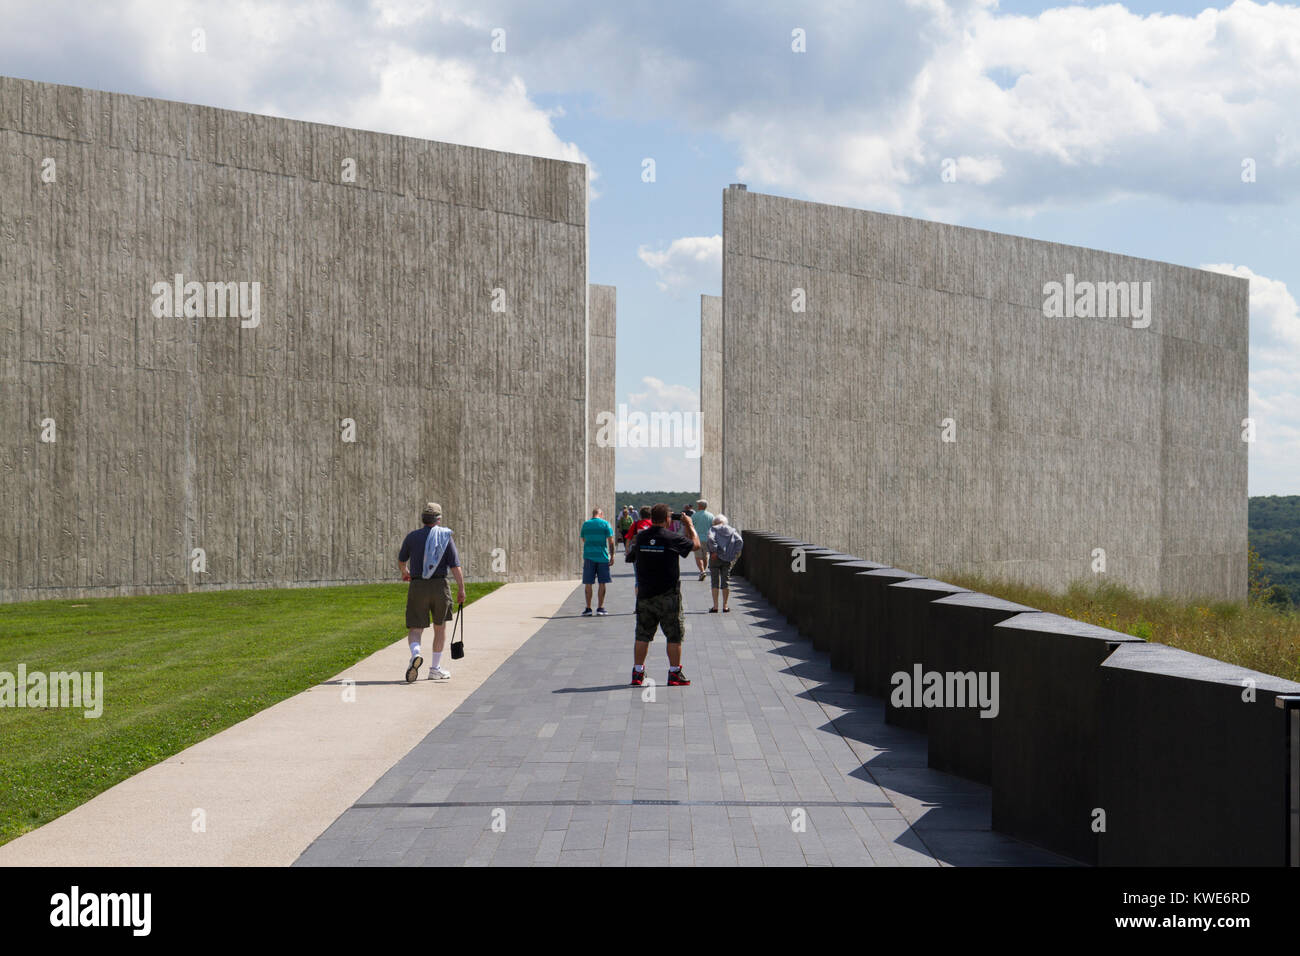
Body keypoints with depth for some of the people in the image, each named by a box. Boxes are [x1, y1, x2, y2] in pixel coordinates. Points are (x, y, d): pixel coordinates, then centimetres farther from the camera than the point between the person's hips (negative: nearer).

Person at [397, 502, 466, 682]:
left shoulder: (412, 537, 6)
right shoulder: (445, 537, 1)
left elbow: (401, 560, 22)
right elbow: (455, 566, -7)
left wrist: (404, 572, 44)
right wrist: (461, 589, -4)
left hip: (417, 586, 0)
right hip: (440, 586, 0)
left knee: (415, 629, 3)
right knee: (440, 627, 17)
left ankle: (415, 653, -29)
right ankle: (435, 669, 20)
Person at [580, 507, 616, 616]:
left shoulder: (585, 524, 6)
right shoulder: (605, 524, -1)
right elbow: (611, 541, -3)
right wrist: (612, 555, 1)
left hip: (588, 555, 1)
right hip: (602, 556, -1)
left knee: (588, 583, 5)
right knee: (602, 583, 7)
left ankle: (588, 608, 3)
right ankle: (600, 608, 7)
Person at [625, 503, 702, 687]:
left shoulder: (640, 537, 0)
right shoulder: (672, 538, -13)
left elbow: (632, 555, 20)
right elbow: (696, 545, 3)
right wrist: (689, 525, 17)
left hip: (645, 594, 4)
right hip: (668, 596, -4)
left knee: (642, 635, 10)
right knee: (674, 636, 6)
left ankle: (637, 672, 13)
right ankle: (675, 674, 9)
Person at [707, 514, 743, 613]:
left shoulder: (713, 529, 1)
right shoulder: (732, 530, 11)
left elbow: (711, 539, -19)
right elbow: (740, 541, -3)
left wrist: (714, 551, -14)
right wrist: (735, 553, -2)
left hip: (716, 558, -3)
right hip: (728, 559, 3)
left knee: (715, 582, 3)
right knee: (726, 582, 8)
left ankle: (715, 606, 1)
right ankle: (725, 606, 8)